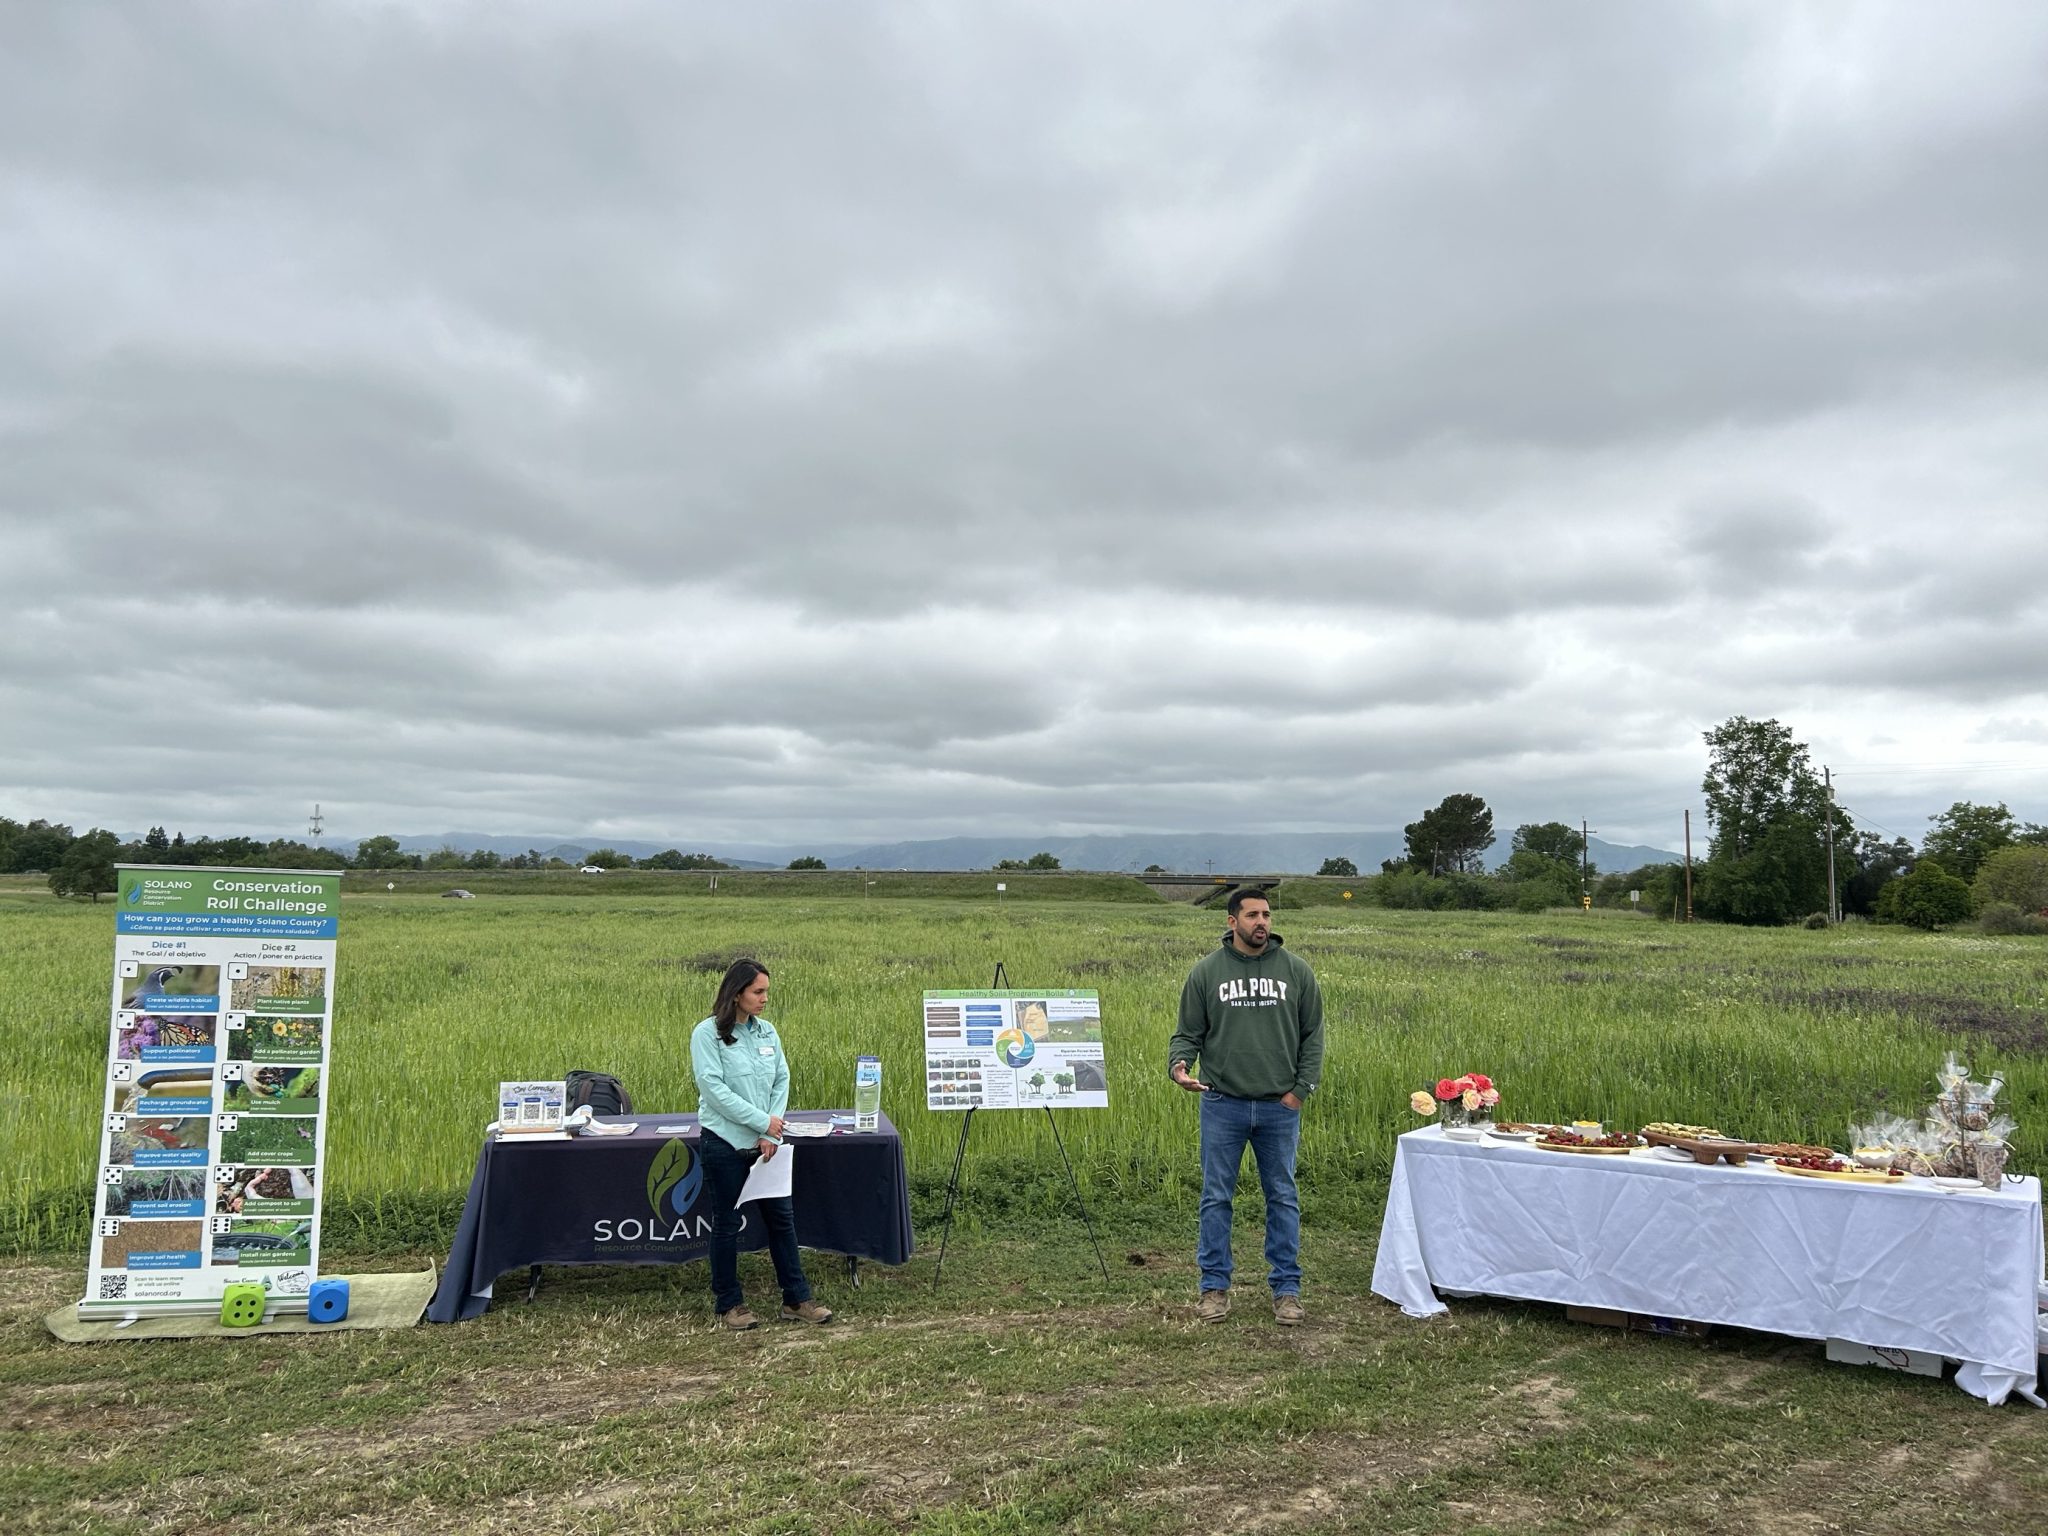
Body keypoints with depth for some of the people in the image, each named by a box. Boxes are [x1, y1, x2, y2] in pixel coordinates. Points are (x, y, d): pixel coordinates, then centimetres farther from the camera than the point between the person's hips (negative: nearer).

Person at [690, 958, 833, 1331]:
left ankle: (797, 1300, 17)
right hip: (724, 1143, -5)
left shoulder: (767, 1031, 5)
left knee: (782, 1217, 7)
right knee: (727, 1225, 7)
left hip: (764, 1143, 5)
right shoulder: (707, 1033, -11)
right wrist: (762, 1121, -17)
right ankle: (729, 1303, 22)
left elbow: (781, 1080, 6)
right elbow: (713, 1088, -17)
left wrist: (771, 1134, -6)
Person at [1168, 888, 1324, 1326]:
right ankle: (1214, 1286, 18)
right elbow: (1188, 1033, 2)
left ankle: (1286, 1288, 20)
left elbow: (1313, 1034, 5)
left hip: (1280, 1107, 1)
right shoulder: (1206, 973, -1)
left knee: (1283, 1198, 9)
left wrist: (1301, 1089, -3)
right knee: (1216, 1197, 6)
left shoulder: (1295, 970, 2)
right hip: (1222, 1105, -1)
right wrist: (1179, 1065, -18)